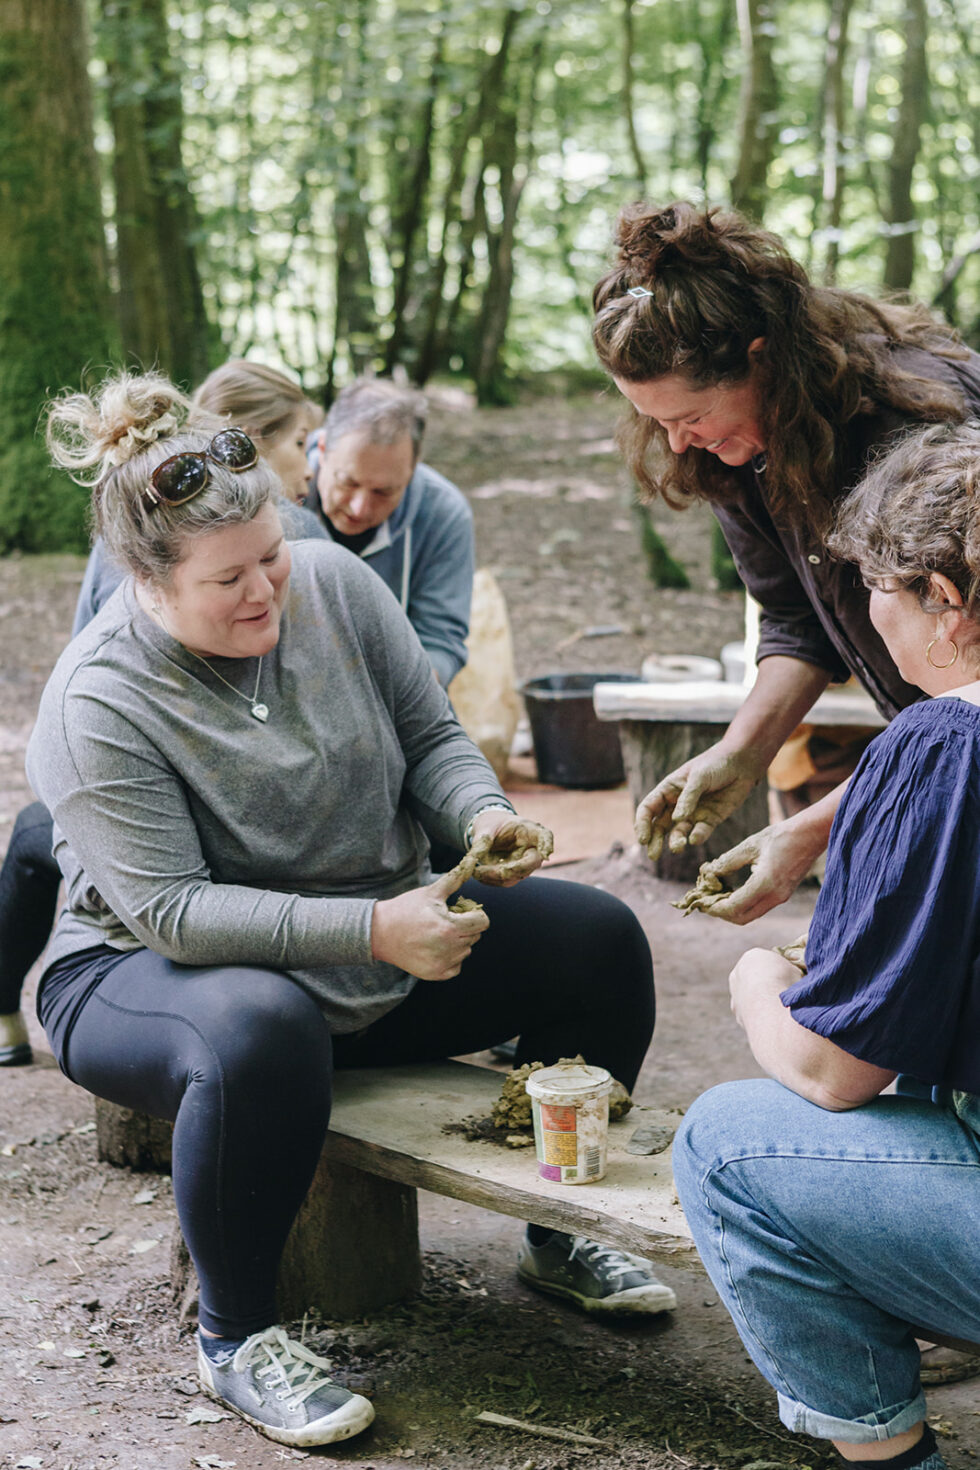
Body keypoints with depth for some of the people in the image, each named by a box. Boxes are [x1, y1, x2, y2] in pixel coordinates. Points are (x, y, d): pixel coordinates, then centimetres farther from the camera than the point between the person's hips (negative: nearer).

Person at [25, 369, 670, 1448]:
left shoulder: (332, 583, -8)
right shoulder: (98, 707, -23)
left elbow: (432, 734, 3)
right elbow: (172, 911, -27)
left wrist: (484, 815, -20)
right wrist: (371, 928, -36)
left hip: (383, 934, 6)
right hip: (153, 969, -6)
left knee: (599, 942, -5)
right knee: (262, 1034, -42)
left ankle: (558, 1233, 13)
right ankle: (233, 1337, -18)